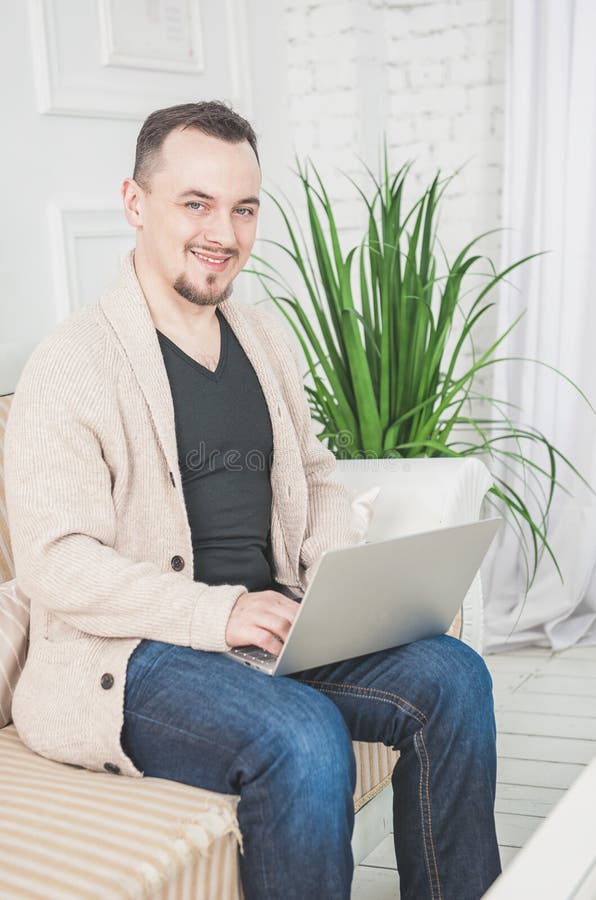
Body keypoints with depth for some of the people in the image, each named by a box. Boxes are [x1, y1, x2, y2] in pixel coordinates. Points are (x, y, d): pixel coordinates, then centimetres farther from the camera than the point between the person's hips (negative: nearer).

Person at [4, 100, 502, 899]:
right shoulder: (71, 364, -11)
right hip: (131, 655, -6)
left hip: (272, 621, 7)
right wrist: (217, 612, -24)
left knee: (452, 675, -11)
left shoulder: (266, 337, 13)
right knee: (306, 739, -30)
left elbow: (316, 479, 19)